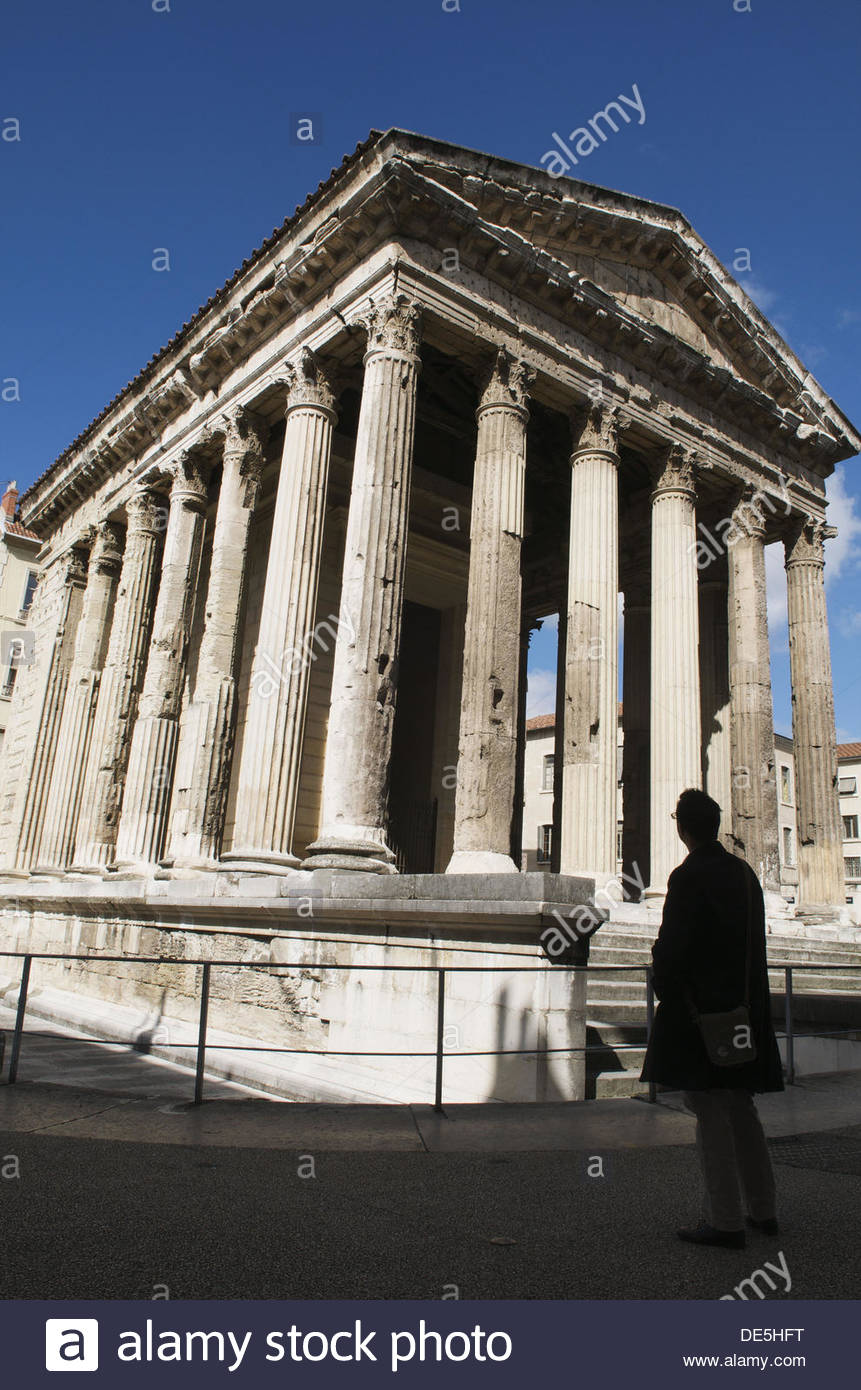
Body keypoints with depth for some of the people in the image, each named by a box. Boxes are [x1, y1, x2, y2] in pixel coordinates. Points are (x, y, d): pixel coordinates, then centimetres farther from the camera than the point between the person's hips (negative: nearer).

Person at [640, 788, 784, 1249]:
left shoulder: (688, 876, -16)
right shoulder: (744, 872, 7)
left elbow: (671, 948, -19)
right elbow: (754, 941, 13)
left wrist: (666, 992, -4)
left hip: (699, 1007, -8)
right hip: (745, 1007, 8)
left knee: (711, 1113, 0)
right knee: (741, 1109, 18)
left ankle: (725, 1222, 7)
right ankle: (762, 1210, 29)